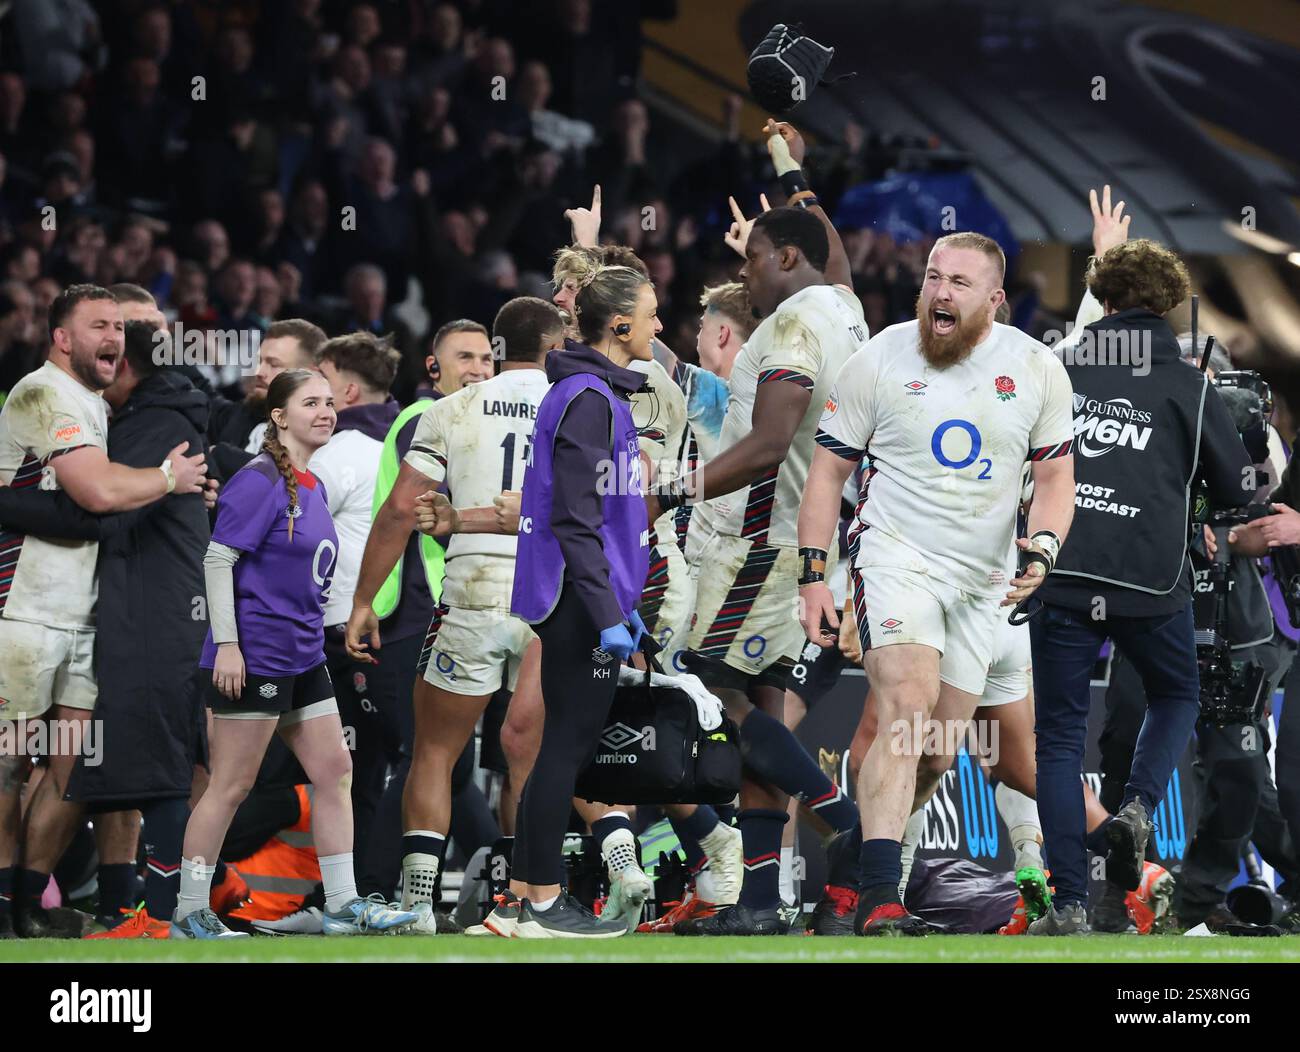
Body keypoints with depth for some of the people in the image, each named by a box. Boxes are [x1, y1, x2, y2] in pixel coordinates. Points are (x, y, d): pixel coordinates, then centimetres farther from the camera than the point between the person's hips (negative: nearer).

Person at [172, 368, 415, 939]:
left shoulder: (313, 488, 14)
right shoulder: (259, 482, -13)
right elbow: (217, 559, -16)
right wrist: (227, 643, -20)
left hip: (303, 657, 9)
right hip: (253, 656, -9)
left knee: (334, 771, 8)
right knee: (231, 785, -5)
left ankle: (343, 905, 13)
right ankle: (189, 914, 2)